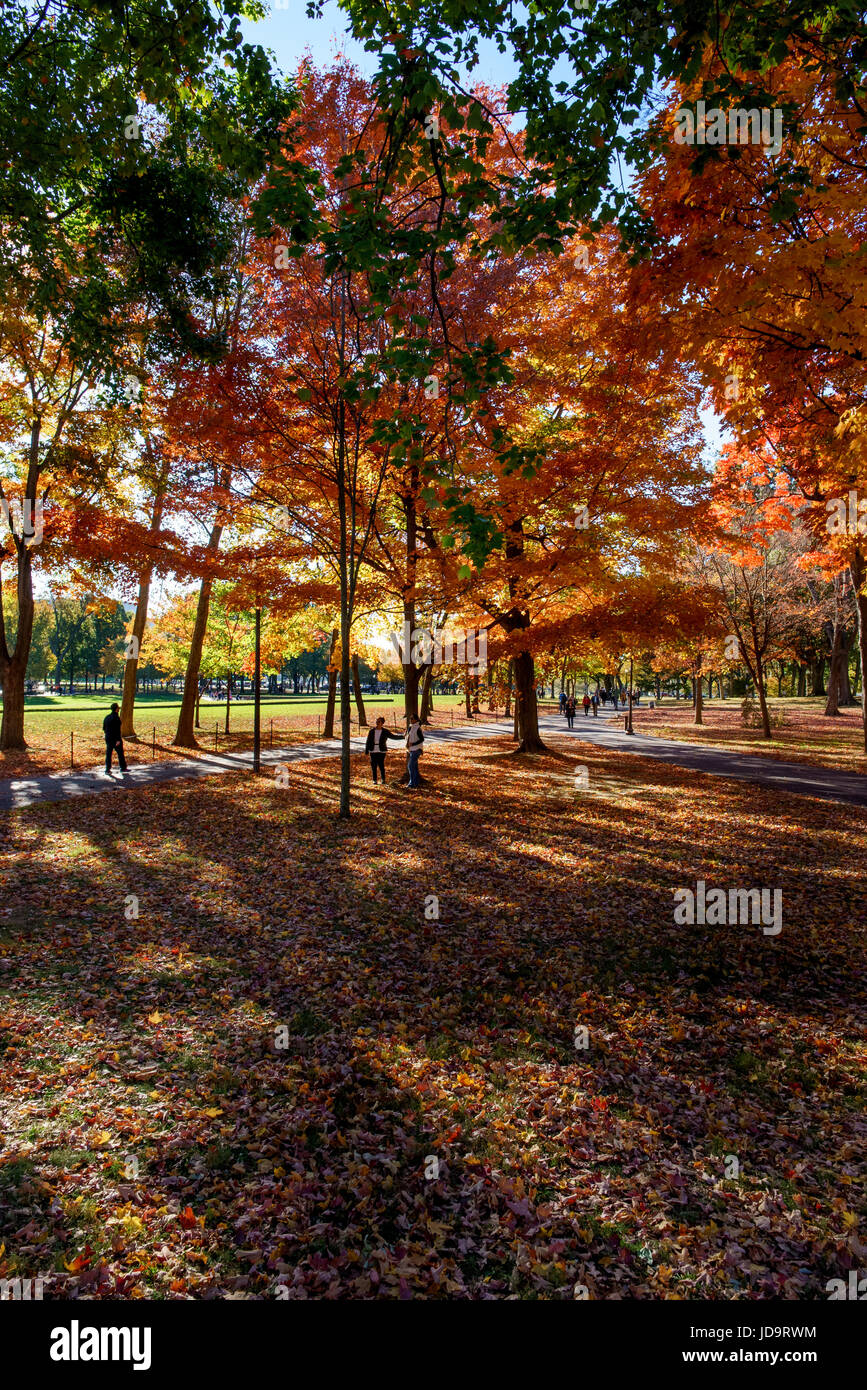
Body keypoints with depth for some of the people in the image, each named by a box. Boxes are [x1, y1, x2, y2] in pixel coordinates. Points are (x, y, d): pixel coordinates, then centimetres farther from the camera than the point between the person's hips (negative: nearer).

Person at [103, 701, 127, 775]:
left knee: (108, 754, 7)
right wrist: (118, 740, -20)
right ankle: (123, 768, 17)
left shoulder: (106, 717, 9)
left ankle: (107, 770, 4)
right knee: (120, 754, 7)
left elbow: (104, 728, 16)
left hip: (108, 738, 7)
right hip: (115, 739, -7)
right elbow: (117, 730, -20)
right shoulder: (116, 718, -15)